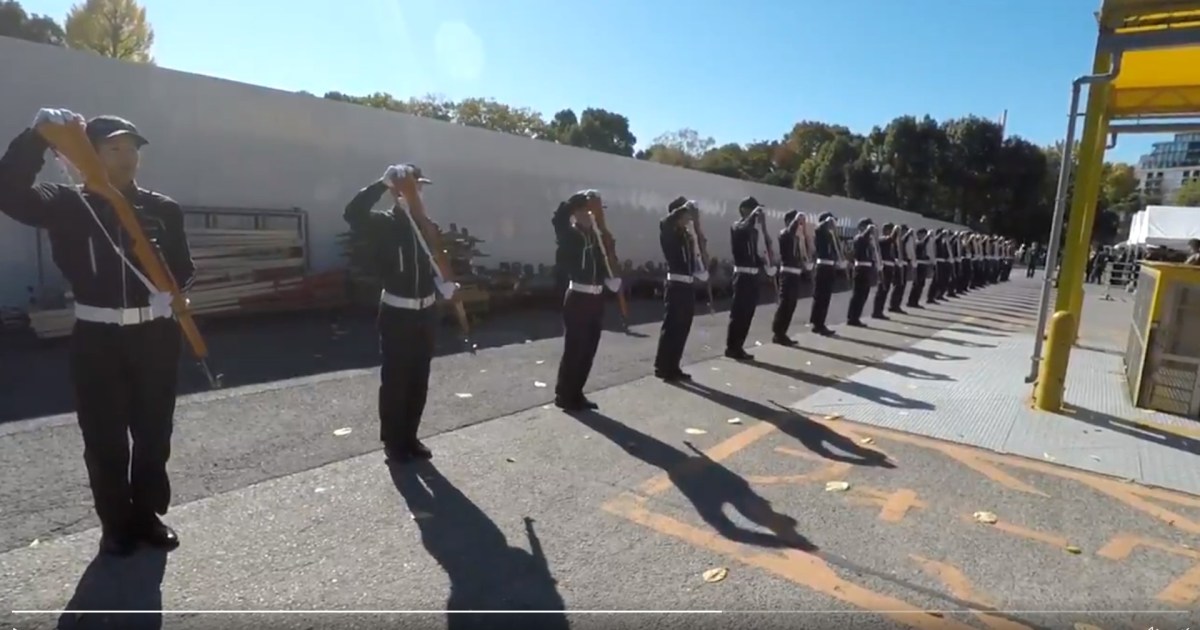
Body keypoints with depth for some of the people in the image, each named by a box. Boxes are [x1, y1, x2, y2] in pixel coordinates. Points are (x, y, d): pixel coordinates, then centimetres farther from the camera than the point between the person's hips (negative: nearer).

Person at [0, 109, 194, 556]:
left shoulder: (163, 209, 3)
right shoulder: (68, 206, 0)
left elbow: (184, 270, 4)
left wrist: (169, 288, -17)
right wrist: (37, 133, -23)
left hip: (155, 336, 1)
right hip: (97, 339, -1)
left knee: (154, 434, 10)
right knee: (104, 440, 7)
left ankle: (149, 515, 27)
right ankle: (116, 524, 23)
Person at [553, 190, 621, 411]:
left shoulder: (596, 236, 12)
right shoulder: (570, 235, -6)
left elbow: (602, 262, 10)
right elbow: (559, 218, -24)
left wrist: (614, 282, -5)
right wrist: (581, 198, -17)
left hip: (596, 298, 7)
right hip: (578, 298, -7)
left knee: (588, 350, 11)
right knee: (574, 349, -2)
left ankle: (576, 393, 23)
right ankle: (563, 395, 11)